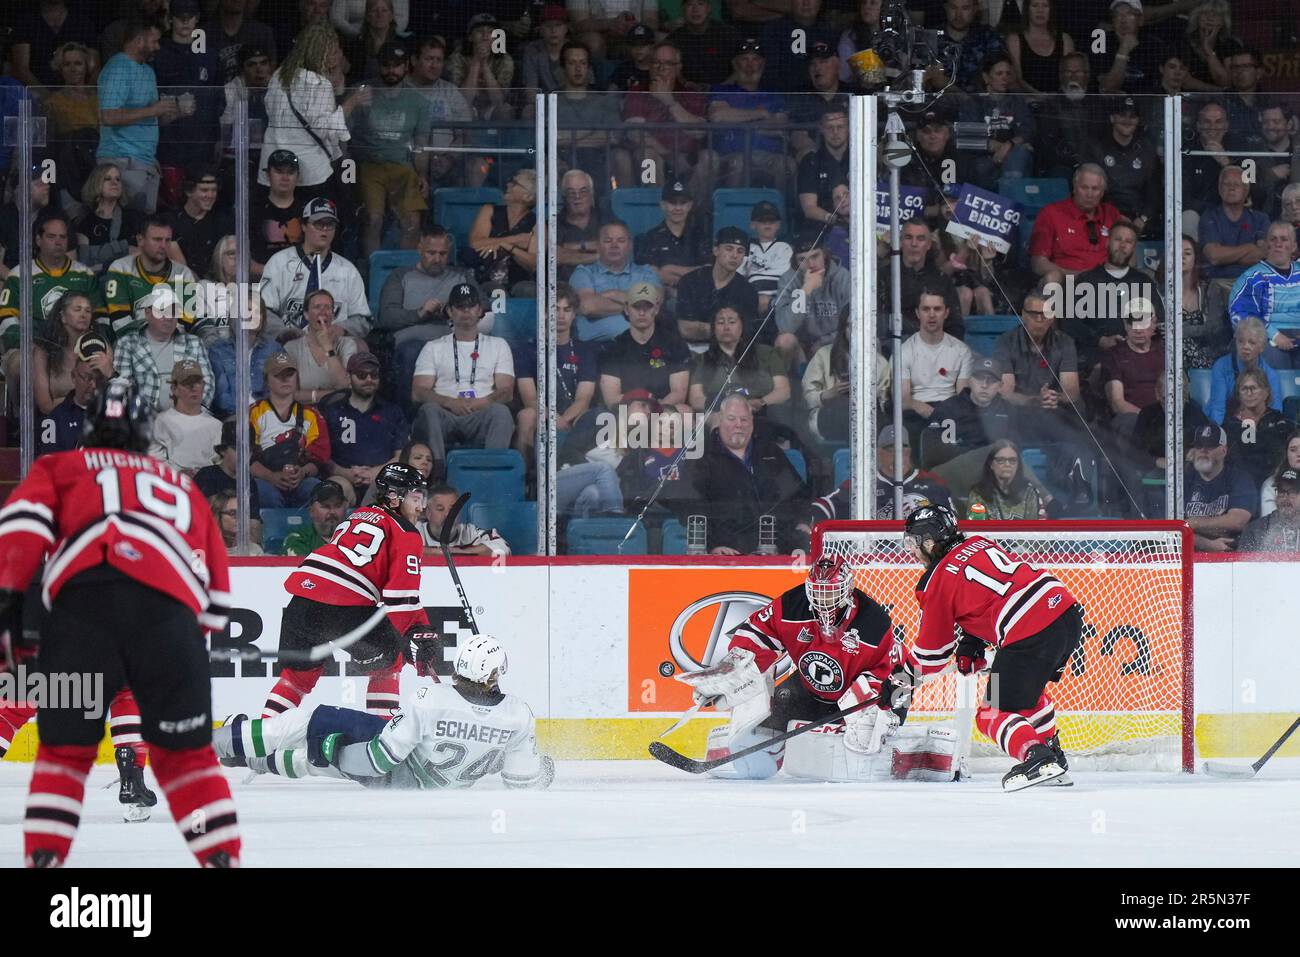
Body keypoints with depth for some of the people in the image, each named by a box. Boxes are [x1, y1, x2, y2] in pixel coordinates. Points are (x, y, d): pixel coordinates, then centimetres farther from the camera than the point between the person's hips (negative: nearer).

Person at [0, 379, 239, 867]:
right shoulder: (181, 486, 36)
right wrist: (197, 642, 38)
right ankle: (224, 857, 6)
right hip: (170, 607, 1)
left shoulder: (59, 469, 29)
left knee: (66, 747, 11)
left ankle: (43, 859, -1)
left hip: (83, 594, -1)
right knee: (185, 751, 14)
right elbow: (216, 581, 33)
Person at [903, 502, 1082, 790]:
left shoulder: (936, 581, 1)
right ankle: (1052, 755, 29)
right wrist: (972, 642, 29)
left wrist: (906, 675, 27)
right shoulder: (978, 543, 22)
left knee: (995, 713, 0)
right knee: (1027, 691, 32)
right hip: (1067, 612, 9)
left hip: (1031, 634, -9)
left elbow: (932, 653, 9)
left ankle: (1036, 758, -21)